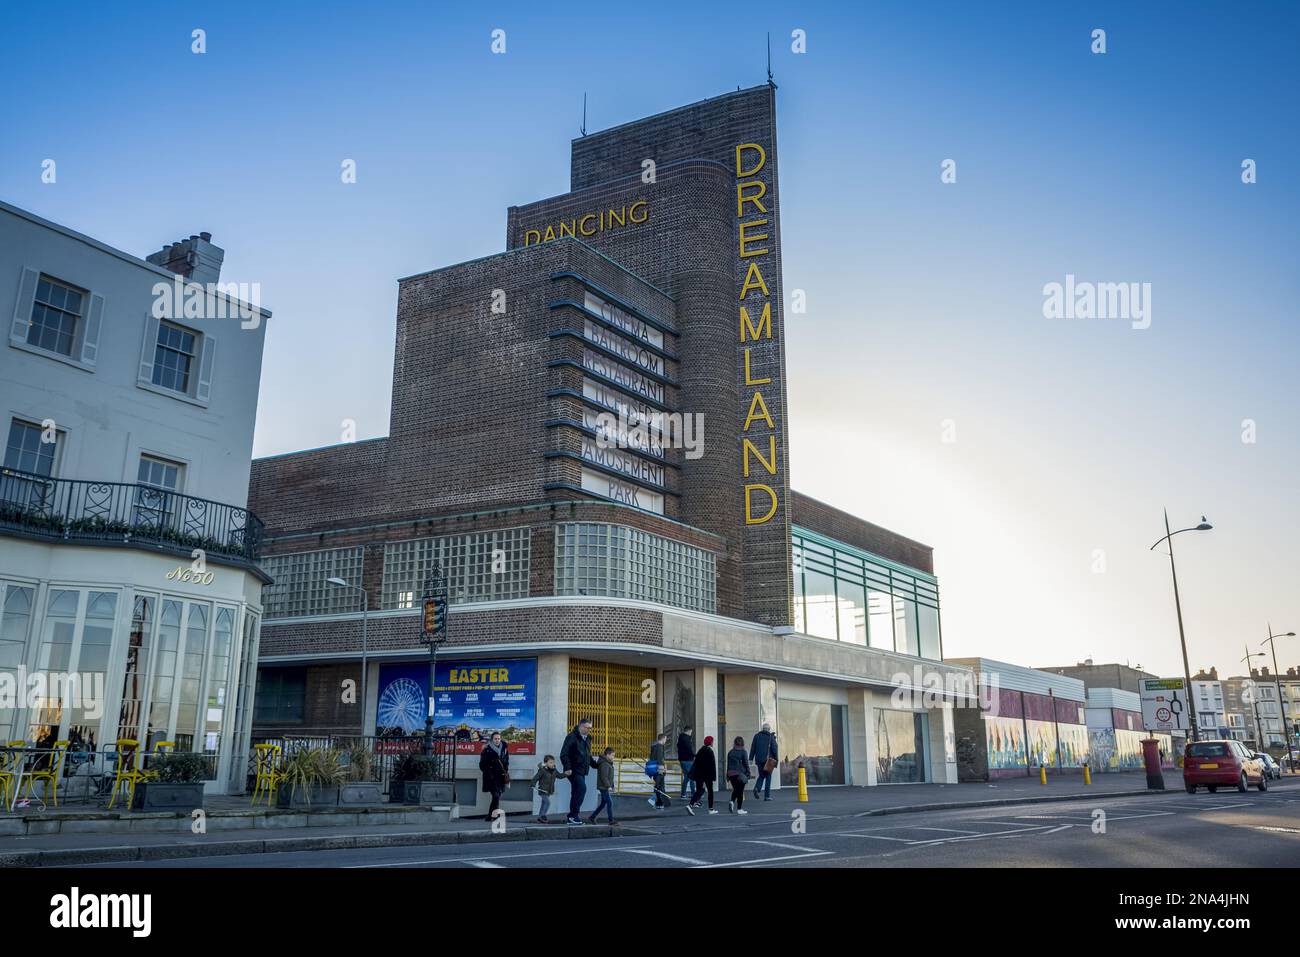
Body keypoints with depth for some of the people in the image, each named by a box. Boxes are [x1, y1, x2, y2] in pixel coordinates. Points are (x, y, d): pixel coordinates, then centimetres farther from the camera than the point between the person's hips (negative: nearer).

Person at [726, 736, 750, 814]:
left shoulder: (730, 752, 6)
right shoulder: (743, 752, -6)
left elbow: (728, 765, 9)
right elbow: (746, 764, -5)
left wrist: (727, 776, 15)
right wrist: (748, 775, 1)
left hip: (731, 774, 3)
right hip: (740, 774, -3)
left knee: (735, 789, 18)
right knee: (740, 791, 5)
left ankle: (732, 801, -7)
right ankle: (739, 809, 6)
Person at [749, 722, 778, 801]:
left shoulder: (757, 736, 7)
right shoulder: (771, 737, -3)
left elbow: (753, 748, 5)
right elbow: (774, 748, -7)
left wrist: (751, 759, 7)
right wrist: (776, 759, 0)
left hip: (759, 759, 3)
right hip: (768, 760, -3)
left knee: (761, 775, 16)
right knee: (768, 777, 6)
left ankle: (757, 788, -11)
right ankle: (767, 796, 4)